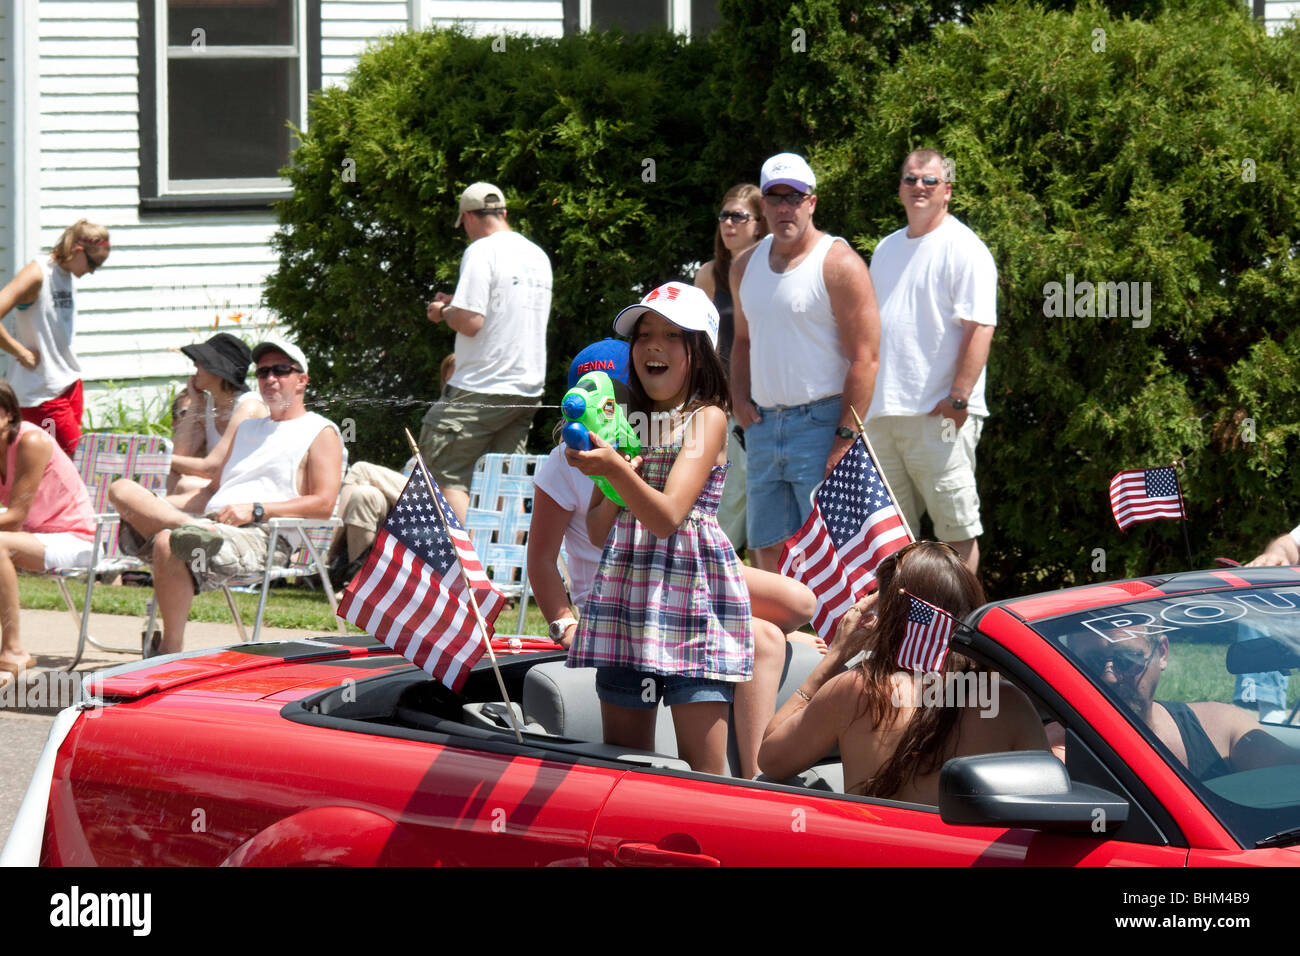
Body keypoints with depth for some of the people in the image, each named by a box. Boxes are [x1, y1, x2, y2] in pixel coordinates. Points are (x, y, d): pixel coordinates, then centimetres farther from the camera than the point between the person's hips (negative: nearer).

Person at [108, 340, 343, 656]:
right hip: (214, 520, 7)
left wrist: (256, 510, -12)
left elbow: (324, 504, -2)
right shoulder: (246, 429, 34)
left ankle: (171, 650, -29)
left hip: (261, 534, -7)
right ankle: (194, 528, -37)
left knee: (167, 545, -35)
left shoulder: (321, 432, 11)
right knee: (122, 490, -13)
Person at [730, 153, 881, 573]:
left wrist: (845, 437, -19)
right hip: (762, 425, 7)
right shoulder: (745, 266, 14)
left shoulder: (838, 263, -8)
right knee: (767, 551, 7)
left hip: (820, 423, -7)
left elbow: (865, 358, -12)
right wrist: (740, 396, 8)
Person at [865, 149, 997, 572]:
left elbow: (979, 329, -13)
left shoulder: (964, 248, -5)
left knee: (957, 528, -4)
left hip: (940, 415, -8)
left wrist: (959, 398, -20)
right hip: (882, 411, 8)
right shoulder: (887, 248, 18)